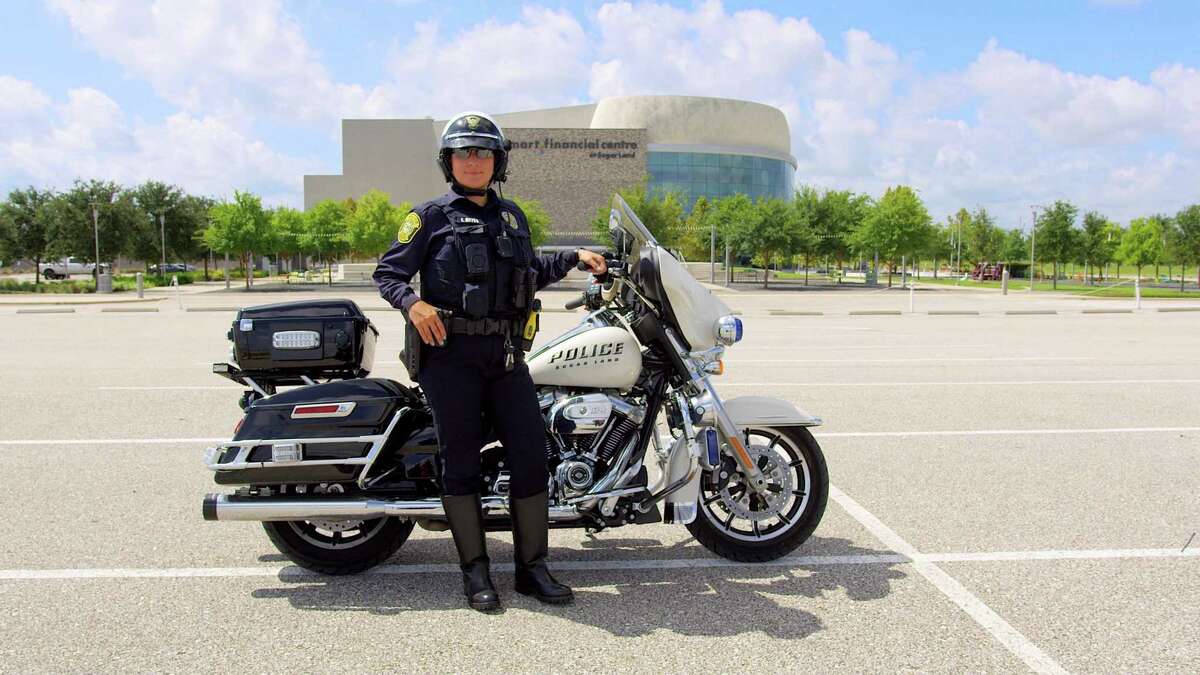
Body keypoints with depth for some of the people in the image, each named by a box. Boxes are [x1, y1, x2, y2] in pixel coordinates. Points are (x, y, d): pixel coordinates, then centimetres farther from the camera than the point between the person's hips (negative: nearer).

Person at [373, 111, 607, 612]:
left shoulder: (512, 216, 19)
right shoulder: (431, 215, 3)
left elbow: (531, 271, 32)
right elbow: (388, 272, 0)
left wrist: (575, 258, 21)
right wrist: (413, 303, -19)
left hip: (506, 353, 5)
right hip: (450, 351, -5)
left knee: (531, 454, 1)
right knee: (461, 460, 0)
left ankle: (532, 567, 12)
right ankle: (475, 571, 12)